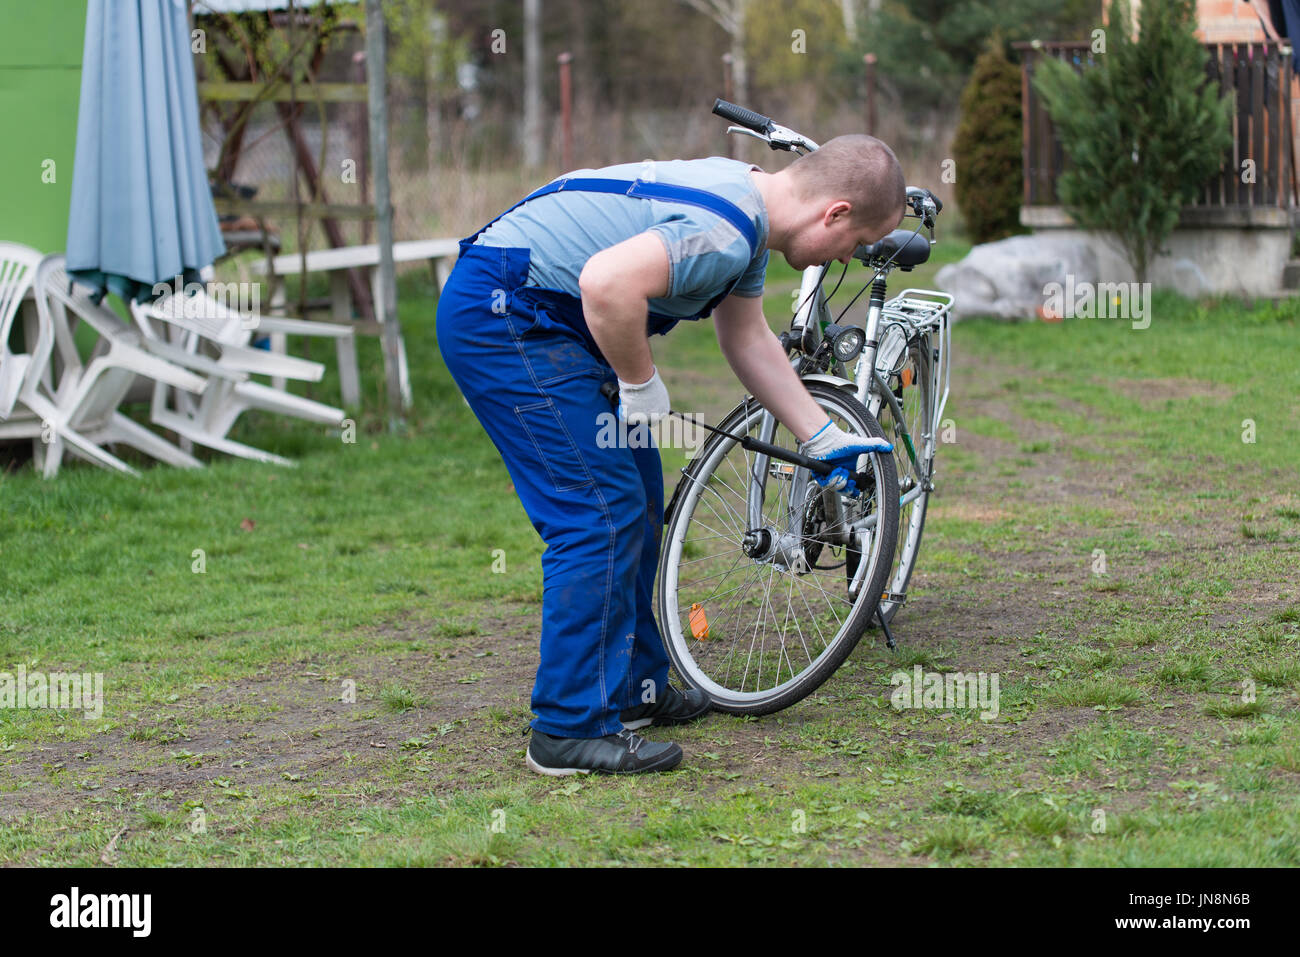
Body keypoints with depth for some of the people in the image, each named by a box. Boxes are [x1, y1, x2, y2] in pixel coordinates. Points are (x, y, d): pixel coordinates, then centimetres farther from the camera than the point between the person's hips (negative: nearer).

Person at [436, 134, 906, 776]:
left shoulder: (749, 207, 11)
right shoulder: (726, 233, -23)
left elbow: (747, 339, 23)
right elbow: (607, 283, -37)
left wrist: (824, 441, 26)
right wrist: (641, 383, -19)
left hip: (530, 319, 11)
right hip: (502, 315, -11)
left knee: (636, 497, 16)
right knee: (602, 514, -11)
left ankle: (633, 689, 26)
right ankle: (571, 729, -6)